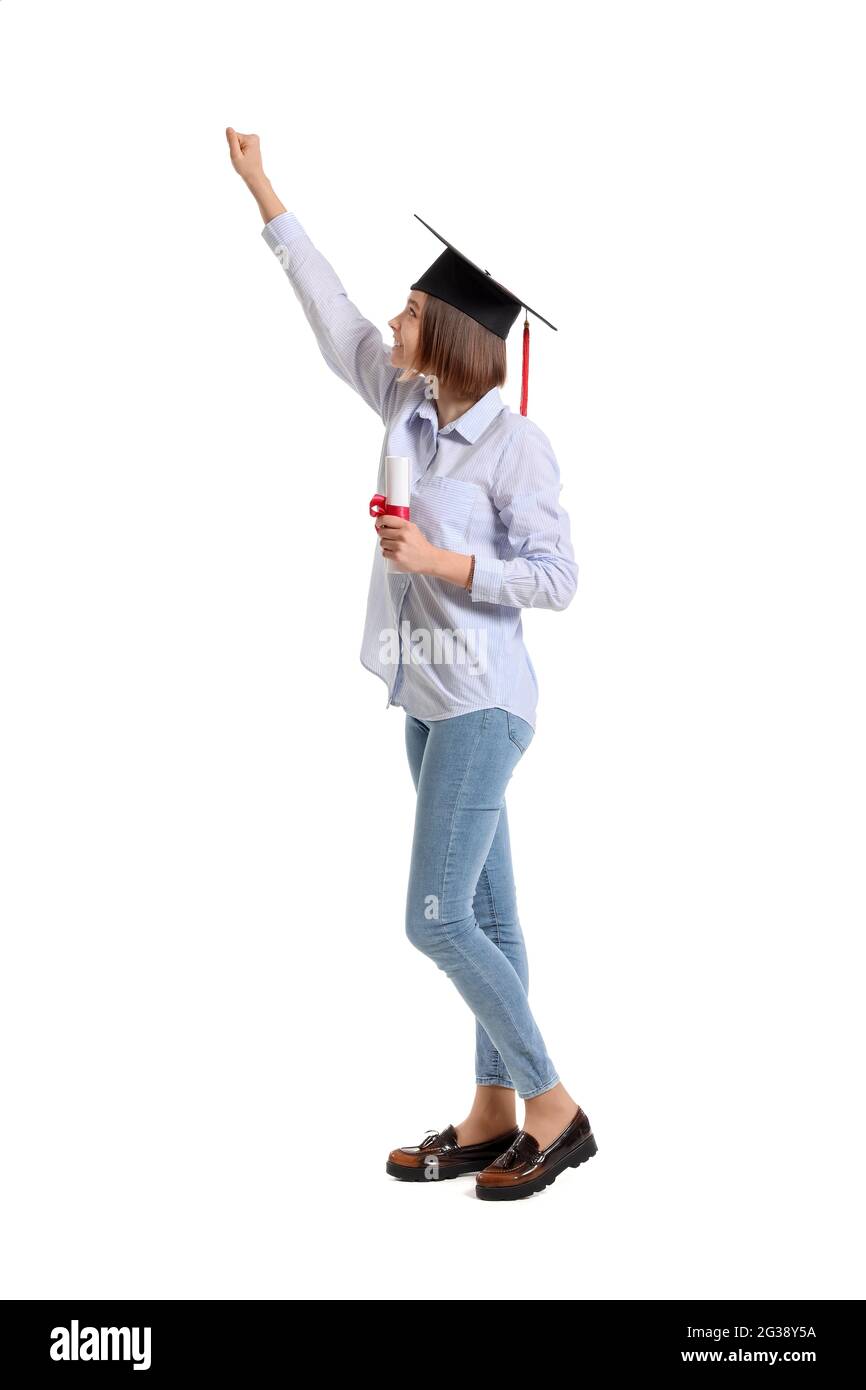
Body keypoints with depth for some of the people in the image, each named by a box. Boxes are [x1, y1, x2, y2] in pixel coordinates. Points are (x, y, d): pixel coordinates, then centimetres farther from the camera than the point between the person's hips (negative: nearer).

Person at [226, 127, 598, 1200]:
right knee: (485, 918, 11)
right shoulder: (409, 406, 6)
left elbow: (557, 578, -14)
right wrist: (263, 193, 21)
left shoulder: (516, 443, -14)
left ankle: (555, 1109, 3)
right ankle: (493, 1116, 19)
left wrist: (443, 560, -21)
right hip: (429, 700, 8)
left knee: (435, 918, -10)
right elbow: (332, 315, 15)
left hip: (481, 704, -8)